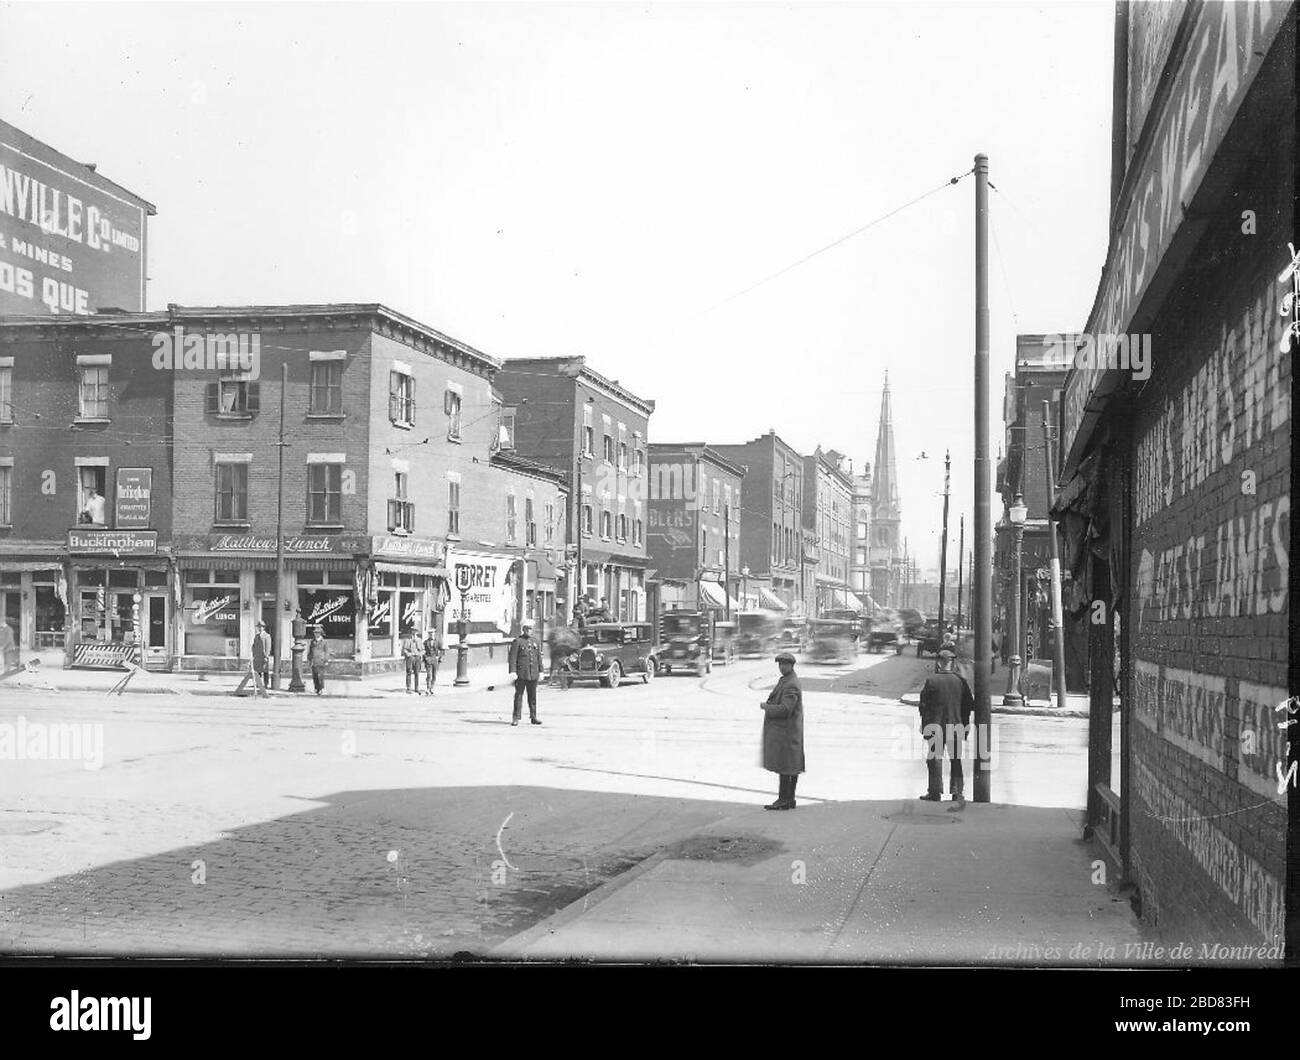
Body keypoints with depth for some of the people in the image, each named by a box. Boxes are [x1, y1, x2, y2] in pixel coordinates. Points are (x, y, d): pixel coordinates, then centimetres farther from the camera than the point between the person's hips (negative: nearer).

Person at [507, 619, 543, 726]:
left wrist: (540, 671, 13)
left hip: (533, 674, 5)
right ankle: (516, 718, 1)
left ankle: (533, 717, 15)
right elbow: (512, 658, -8)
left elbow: (539, 657, 18)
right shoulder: (517, 642, -3)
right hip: (521, 674, -5)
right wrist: (512, 671, -16)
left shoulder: (534, 642, 14)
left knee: (533, 696, 9)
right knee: (518, 696, -2)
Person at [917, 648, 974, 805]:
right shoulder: (960, 680, 0)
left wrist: (924, 725, 2)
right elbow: (969, 704, 5)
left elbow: (924, 704, -7)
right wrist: (963, 723, 15)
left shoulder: (931, 680, -10)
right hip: (956, 724, 3)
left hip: (936, 726, -3)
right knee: (956, 759, 10)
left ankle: (935, 792, 7)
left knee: (935, 758, 6)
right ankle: (957, 792, 7)